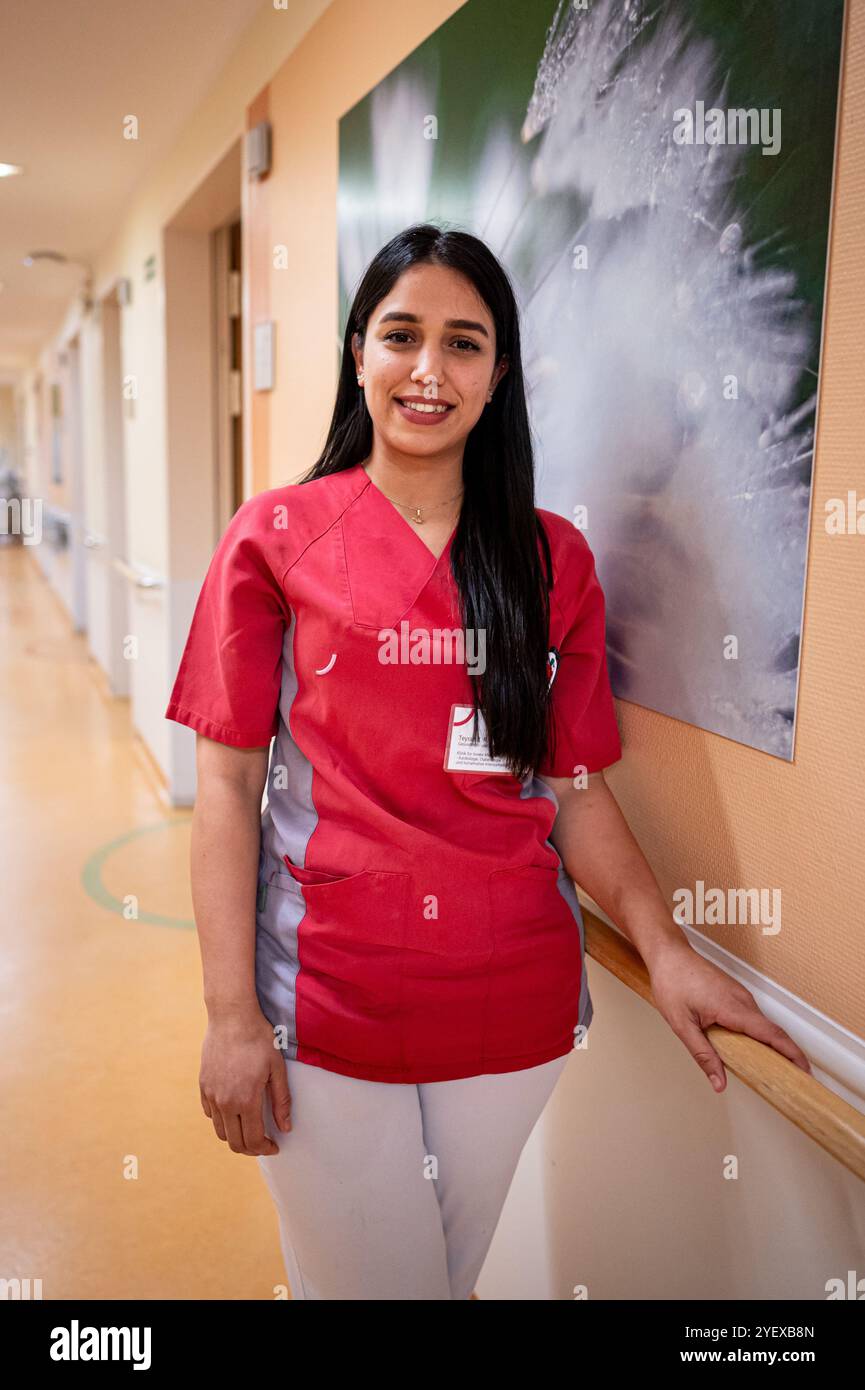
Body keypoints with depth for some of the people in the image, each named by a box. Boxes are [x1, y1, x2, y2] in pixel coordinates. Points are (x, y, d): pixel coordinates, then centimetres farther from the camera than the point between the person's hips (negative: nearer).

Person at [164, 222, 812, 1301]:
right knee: (361, 1283, 12)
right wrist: (230, 1012, -9)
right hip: (327, 1005, -2)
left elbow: (573, 785, 4)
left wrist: (664, 948, -10)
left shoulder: (554, 559, 3)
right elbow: (228, 780, -4)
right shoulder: (277, 537, -3)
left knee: (457, 1272, 19)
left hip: (515, 1003, 3)